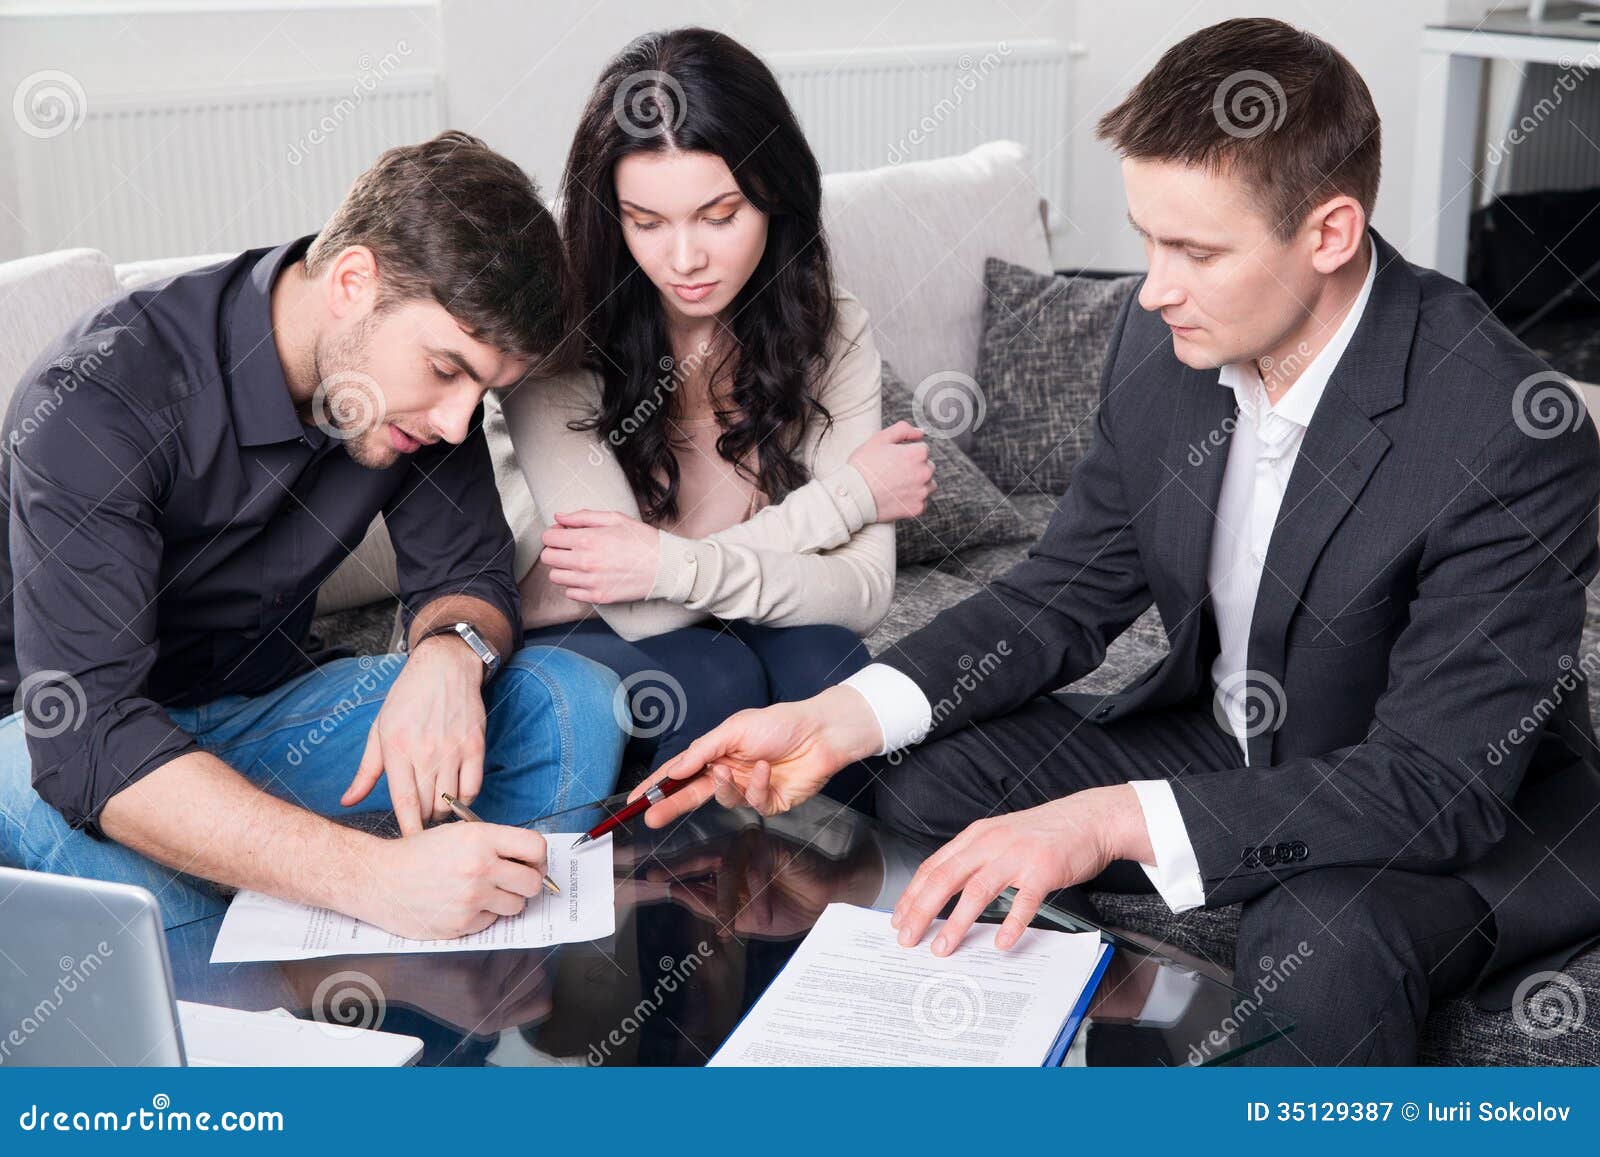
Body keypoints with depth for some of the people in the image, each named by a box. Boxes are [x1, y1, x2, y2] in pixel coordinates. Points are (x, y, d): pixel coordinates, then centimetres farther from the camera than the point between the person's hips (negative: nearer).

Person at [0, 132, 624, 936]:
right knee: (120, 865, -40)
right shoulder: (101, 398, -29)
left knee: (573, 703, -16)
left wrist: (450, 655, -29)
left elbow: (466, 575, -1)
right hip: (65, 725, -5)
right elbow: (84, 740, -38)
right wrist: (376, 875, -50)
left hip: (269, 704, 5)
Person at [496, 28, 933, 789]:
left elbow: (863, 589, -17)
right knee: (712, 677, -32)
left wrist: (682, 567, -32)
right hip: (577, 643, -3)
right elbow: (640, 610, -26)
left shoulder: (829, 332, -10)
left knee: (821, 658, -28)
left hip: (764, 633, 3)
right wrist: (846, 496, -20)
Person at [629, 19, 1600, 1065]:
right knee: (927, 777, -7)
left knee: (1322, 939, -36)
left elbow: (1442, 780, -31)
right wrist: (839, 721, -17)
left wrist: (1107, 821, -39)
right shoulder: (1161, 339, -11)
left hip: (1474, 811, -5)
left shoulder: (1510, 437, -30)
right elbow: (1068, 593, -2)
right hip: (1227, 743, 6)